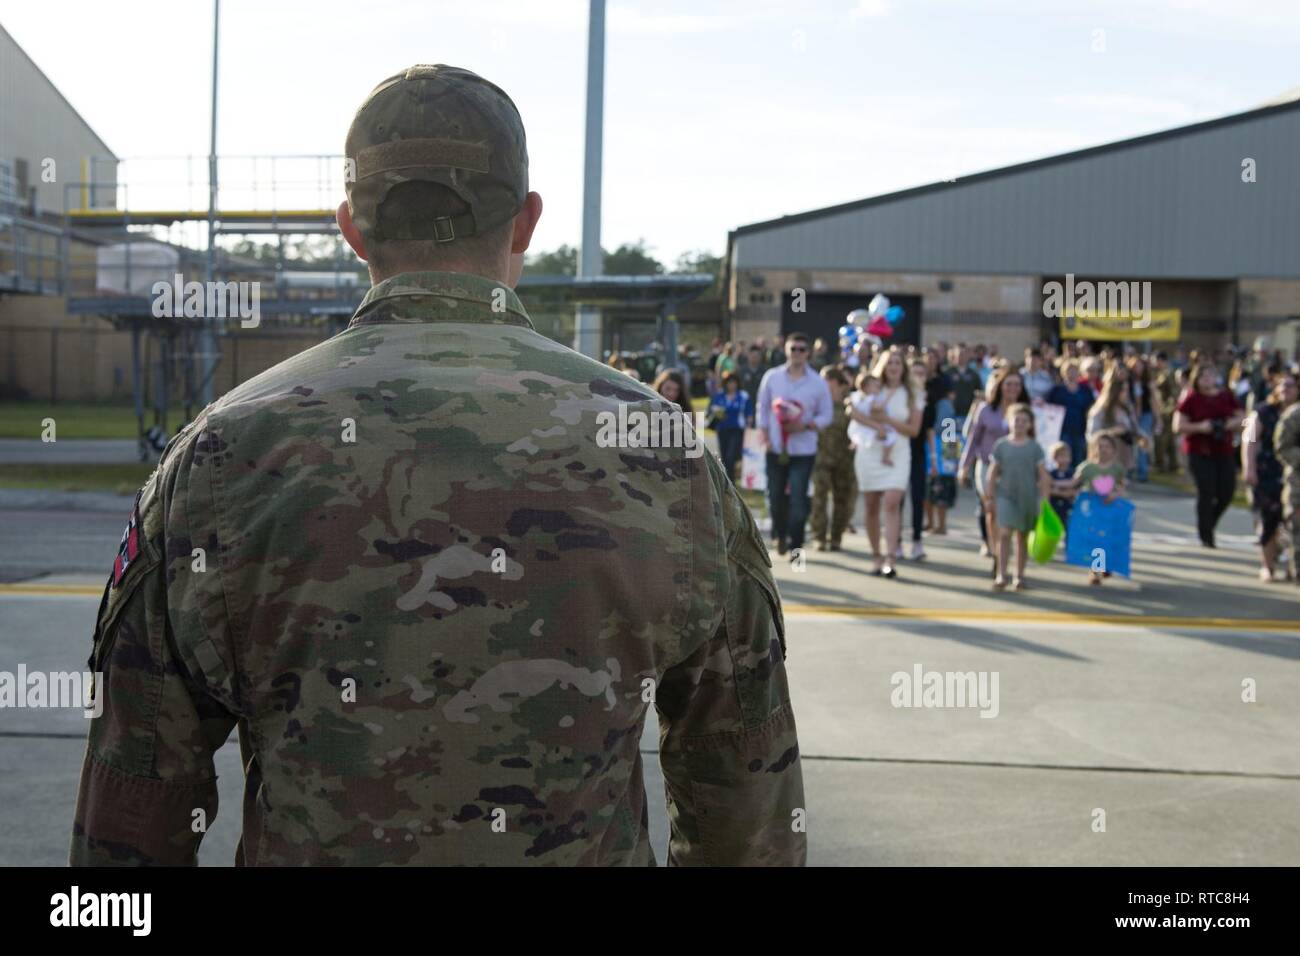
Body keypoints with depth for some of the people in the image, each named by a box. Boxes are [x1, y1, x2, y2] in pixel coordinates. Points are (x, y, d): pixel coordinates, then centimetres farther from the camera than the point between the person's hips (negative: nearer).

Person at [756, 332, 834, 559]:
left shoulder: (817, 383, -3)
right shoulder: (772, 377, 2)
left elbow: (826, 414, 2)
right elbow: (762, 407, 9)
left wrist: (806, 426, -15)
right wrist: (763, 434, -3)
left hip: (803, 449, -2)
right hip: (776, 447, 2)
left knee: (798, 499, -9)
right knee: (775, 496, 9)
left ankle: (795, 544, 0)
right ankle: (780, 534, 34)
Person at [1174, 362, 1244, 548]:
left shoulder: (1226, 396, 8)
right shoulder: (1191, 399, -4)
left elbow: (1240, 417, 14)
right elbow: (1178, 426, -6)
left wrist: (1232, 423, -8)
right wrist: (1200, 427, -20)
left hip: (1223, 451, 4)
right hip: (1199, 452, -4)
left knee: (1227, 491, -1)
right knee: (1206, 493, -8)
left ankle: (1208, 524, 25)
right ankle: (1206, 535, 5)